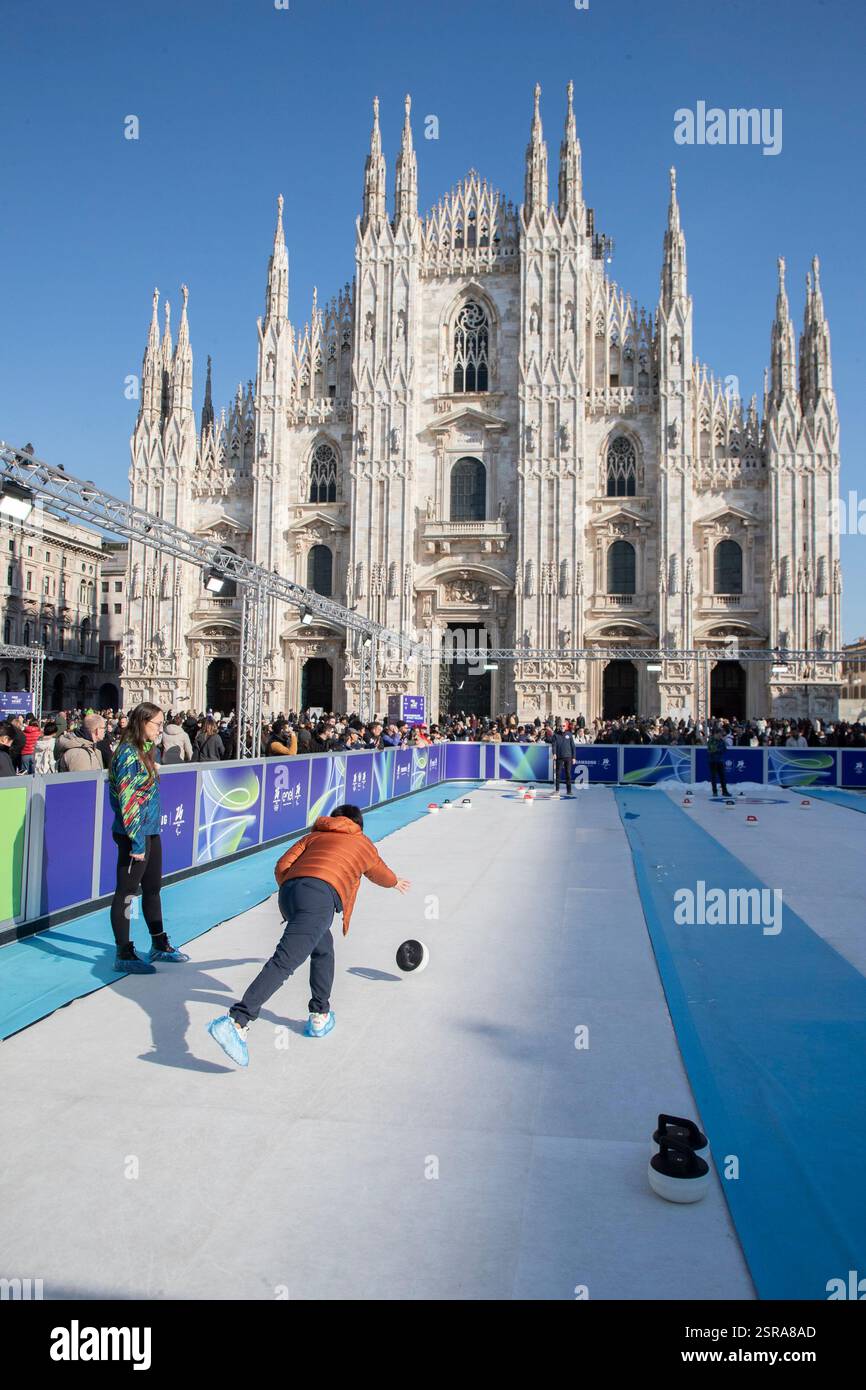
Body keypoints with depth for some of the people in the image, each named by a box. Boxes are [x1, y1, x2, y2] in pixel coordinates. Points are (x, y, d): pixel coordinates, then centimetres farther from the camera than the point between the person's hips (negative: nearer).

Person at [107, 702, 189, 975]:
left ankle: (159, 945, 31)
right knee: (126, 893, 1)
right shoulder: (128, 754, -16)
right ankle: (124, 955, 11)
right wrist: (137, 840, -20)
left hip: (151, 831, 10)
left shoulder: (145, 752, 12)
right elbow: (127, 800, -20)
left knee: (153, 889, 18)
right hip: (134, 834, -10)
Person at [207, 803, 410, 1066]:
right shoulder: (364, 844, 32)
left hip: (288, 891, 5)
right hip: (321, 895, -5)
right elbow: (380, 874, 52)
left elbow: (282, 867, 21)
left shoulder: (314, 836, 34)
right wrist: (397, 882, 73)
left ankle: (319, 1016, 25)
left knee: (324, 949, 27)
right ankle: (236, 1022, -26)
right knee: (285, 962, -15)